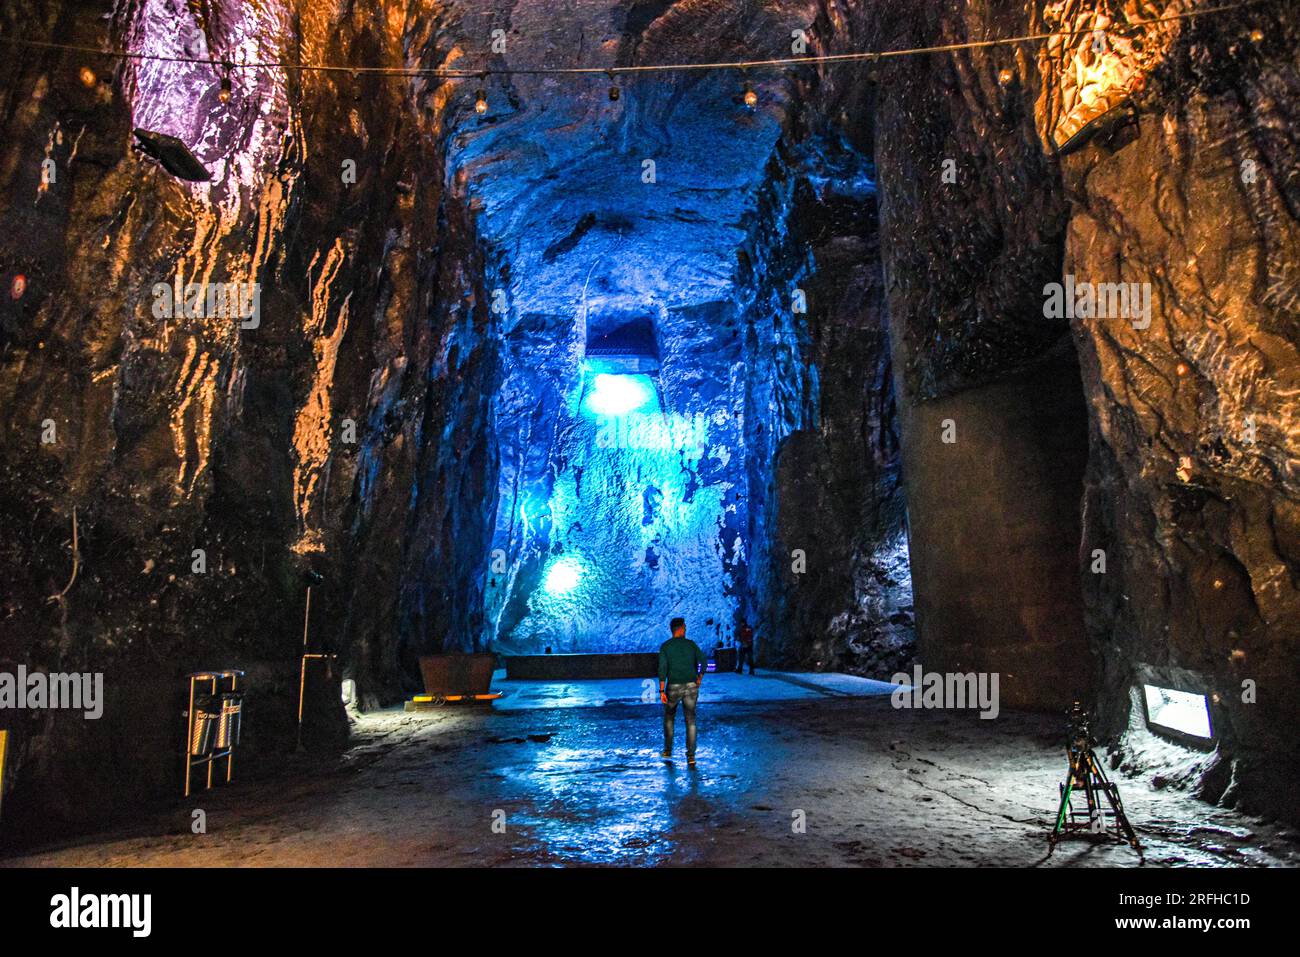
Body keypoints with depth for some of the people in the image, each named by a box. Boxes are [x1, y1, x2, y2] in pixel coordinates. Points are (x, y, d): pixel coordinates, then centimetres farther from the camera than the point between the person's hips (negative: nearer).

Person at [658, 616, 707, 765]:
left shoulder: (665, 646, -2)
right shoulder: (691, 644, 3)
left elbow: (662, 668, -10)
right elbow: (704, 661, -6)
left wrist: (661, 691, -11)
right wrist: (698, 680, 7)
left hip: (673, 687, -1)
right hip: (691, 686, 1)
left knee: (669, 717, 21)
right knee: (690, 720, 4)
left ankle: (668, 750, 27)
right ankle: (691, 755, -4)